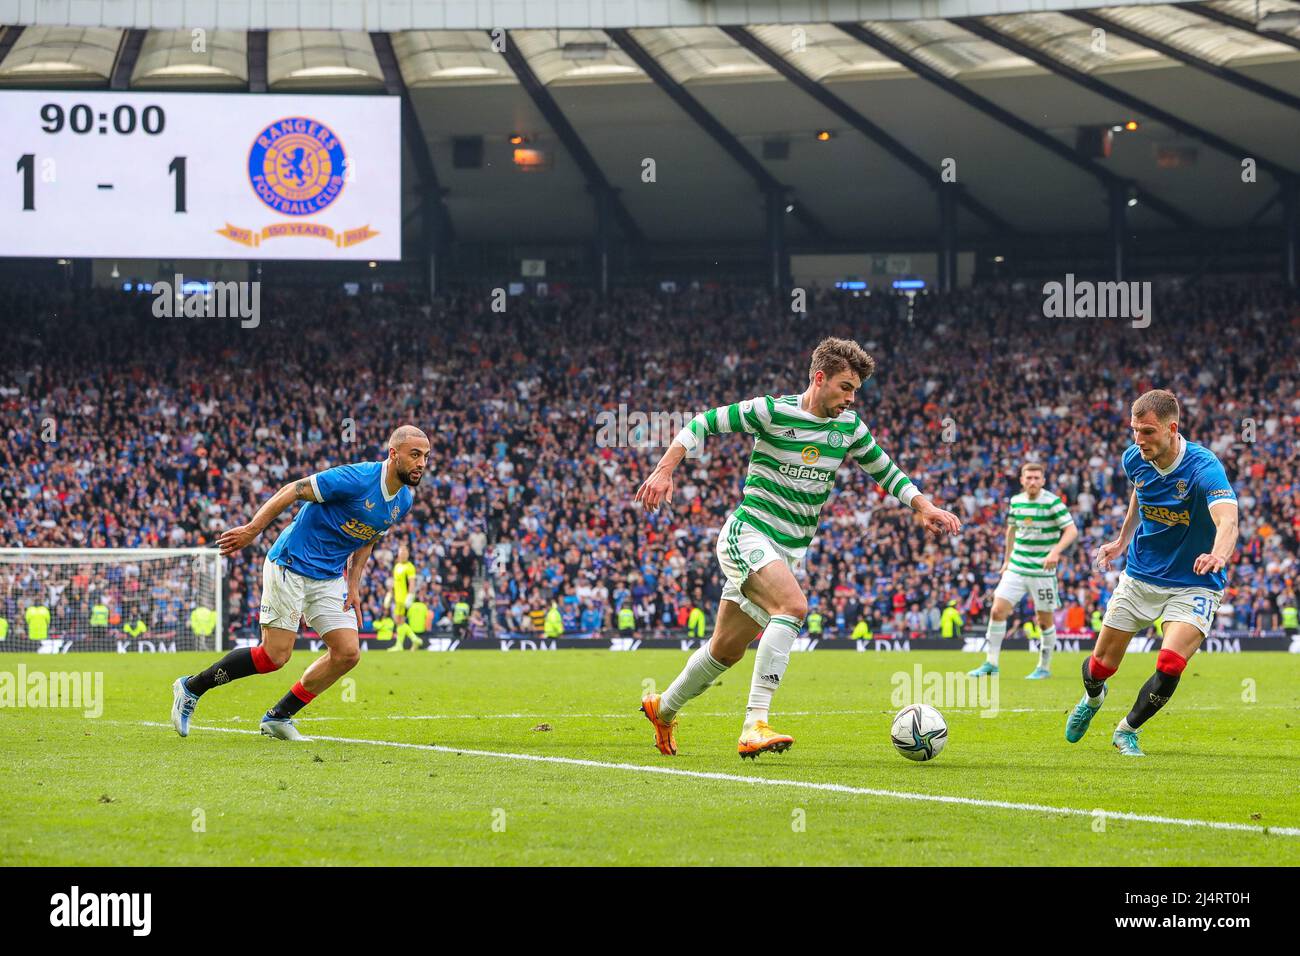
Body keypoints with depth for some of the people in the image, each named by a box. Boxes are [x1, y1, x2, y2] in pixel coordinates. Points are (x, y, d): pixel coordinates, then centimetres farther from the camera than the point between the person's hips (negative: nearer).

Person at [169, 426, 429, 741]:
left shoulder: (404, 501, 3)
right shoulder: (357, 479, -22)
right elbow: (293, 491, -17)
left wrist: (353, 586, 10)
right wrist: (252, 530, -19)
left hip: (329, 578, 8)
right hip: (290, 565, -8)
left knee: (348, 653, -3)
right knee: (276, 655, -10)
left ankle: (278, 717, 11)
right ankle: (191, 688, 8)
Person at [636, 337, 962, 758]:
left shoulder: (849, 426, 7)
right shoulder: (773, 411, -11)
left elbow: (885, 471, 17)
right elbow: (701, 425, -6)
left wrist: (925, 507, 1)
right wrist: (664, 471, -16)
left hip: (788, 552, 7)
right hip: (748, 533, -7)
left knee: (727, 649, 12)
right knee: (793, 605, -31)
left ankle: (663, 708, 37)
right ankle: (755, 726, -35)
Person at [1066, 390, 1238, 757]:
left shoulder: (1204, 467, -27)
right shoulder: (1135, 459, -9)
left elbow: (1227, 521, -45)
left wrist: (1219, 553, -65)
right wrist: (1122, 540, 18)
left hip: (1193, 584, -4)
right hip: (1140, 576, 4)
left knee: (1170, 665, -23)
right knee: (1100, 667, 7)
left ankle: (1127, 731, 5)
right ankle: (1092, 699, 46)